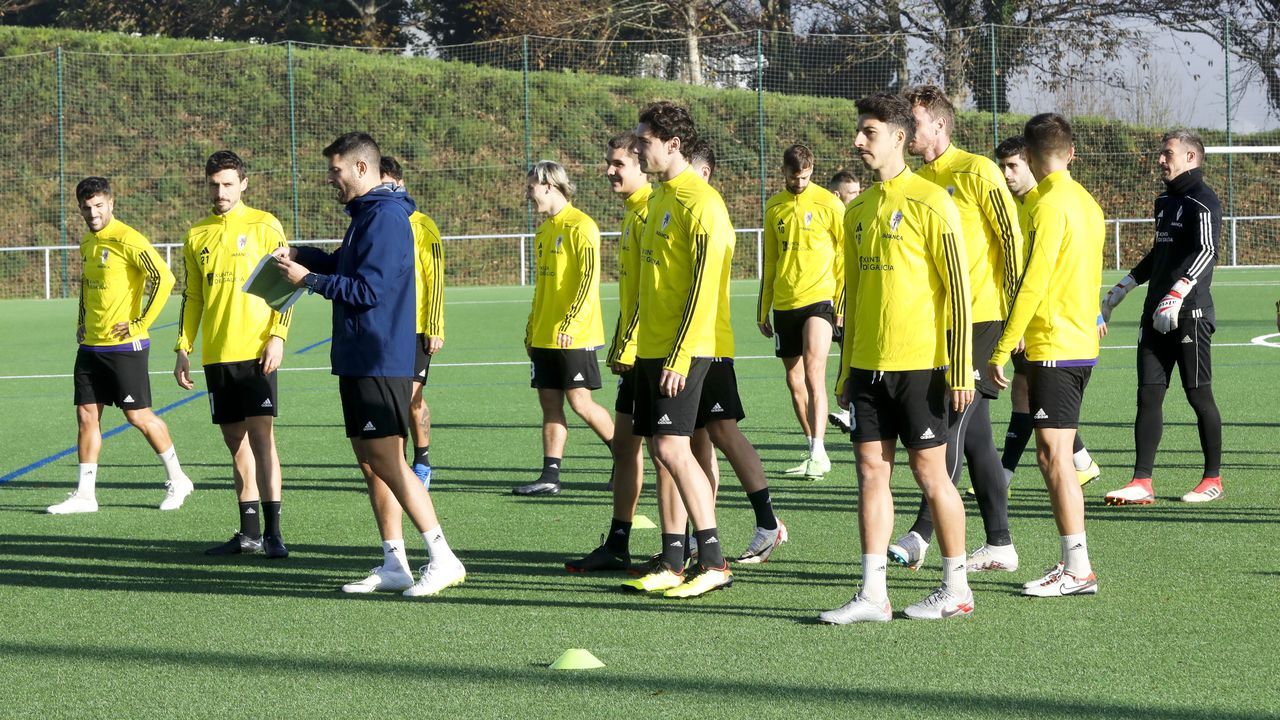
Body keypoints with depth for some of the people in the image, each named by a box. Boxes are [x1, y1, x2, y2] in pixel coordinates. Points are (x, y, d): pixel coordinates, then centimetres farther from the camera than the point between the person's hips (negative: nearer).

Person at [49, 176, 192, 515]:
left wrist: (141, 323, -18)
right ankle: (85, 494, 9)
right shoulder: (88, 242, 12)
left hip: (124, 345, -8)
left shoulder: (128, 240, -14)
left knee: (138, 415, -3)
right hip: (91, 345, 8)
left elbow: (164, 279, -22)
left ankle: (177, 479, 13)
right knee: (86, 415, 5)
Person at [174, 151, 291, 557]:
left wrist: (278, 336, -14)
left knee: (260, 435, -10)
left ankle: (273, 533, -10)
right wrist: (184, 349, 12)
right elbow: (192, 297, 18)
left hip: (255, 351, -5)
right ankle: (249, 533, 15)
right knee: (236, 442, 9)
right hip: (216, 353, 5)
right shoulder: (197, 235, 13)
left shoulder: (264, 226, -1)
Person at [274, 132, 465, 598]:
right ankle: (393, 565, 14)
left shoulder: (384, 217, -16)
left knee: (386, 461, -11)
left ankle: (442, 559, -10)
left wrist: (309, 279, -12)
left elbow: (368, 289, -20)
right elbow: (347, 266, 25)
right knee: (372, 462, 11)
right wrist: (303, 256, 10)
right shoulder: (366, 214, 16)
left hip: (380, 362, -10)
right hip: (359, 361, 10)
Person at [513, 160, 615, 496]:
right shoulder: (545, 230, 16)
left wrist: (569, 325, -23)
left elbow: (589, 280, -17)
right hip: (545, 338, 8)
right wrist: (532, 329, 19)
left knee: (580, 402, -6)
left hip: (574, 337, -8)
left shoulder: (581, 226, -11)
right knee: (550, 403, 5)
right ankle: (550, 476, 5)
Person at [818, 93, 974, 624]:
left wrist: (960, 370, -14)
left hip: (917, 362, -7)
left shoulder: (930, 202, -8)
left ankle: (956, 590, 10)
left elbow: (957, 287, -10)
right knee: (871, 471, 4)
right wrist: (845, 372, 17)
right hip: (868, 363, 7)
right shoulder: (858, 209, 13)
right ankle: (872, 595, 5)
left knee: (930, 473, 0)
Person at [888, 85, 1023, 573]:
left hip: (982, 317, -7)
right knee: (975, 432, 8)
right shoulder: (916, 182, 14)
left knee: (952, 422, -13)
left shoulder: (976, 172, -7)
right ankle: (999, 543, 12)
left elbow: (1011, 238, -9)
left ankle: (923, 533, -16)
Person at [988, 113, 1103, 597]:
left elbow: (1031, 285, -19)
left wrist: (1002, 350, -16)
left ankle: (1078, 569, -9)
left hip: (1053, 348, -9)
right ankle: (1074, 562, 14)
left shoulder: (1051, 205, -15)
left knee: (1053, 455, -8)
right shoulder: (1087, 203, 13)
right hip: (1082, 344, 9)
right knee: (1057, 456, 12)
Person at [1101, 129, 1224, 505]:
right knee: (1148, 394, 2)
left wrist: (1176, 295, -33)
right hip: (1156, 315, 8)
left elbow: (1206, 251, -23)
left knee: (1199, 394, 0)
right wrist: (1122, 288, 32)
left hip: (1190, 315, -8)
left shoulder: (1202, 201, -10)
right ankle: (1142, 483, 0)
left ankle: (1213, 480, 12)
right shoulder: (1165, 200, 17)